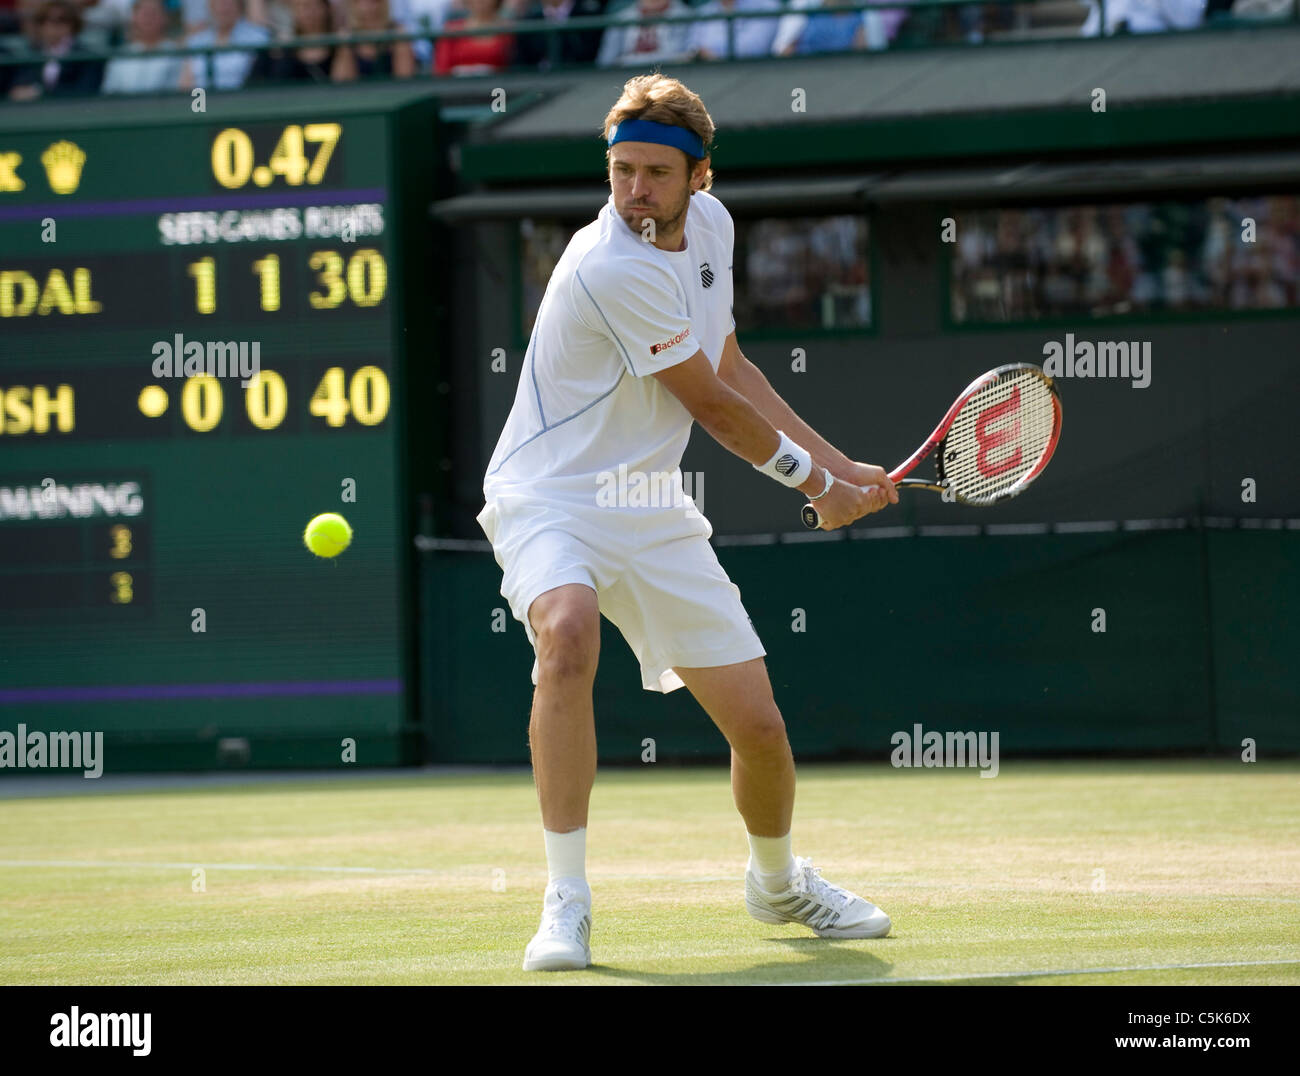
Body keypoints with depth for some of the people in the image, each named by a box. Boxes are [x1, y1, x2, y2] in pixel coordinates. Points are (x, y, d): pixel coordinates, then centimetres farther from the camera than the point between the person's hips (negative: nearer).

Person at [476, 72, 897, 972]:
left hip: (652, 512, 7)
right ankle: (567, 903, -30)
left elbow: (730, 368, 18)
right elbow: (712, 406, -14)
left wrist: (841, 466, 15)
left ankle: (778, 880, 35)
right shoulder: (614, 268, -24)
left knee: (759, 727, 3)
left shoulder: (710, 224, 3)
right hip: (552, 499, -7)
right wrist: (816, 482, 0)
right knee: (568, 636, -38)